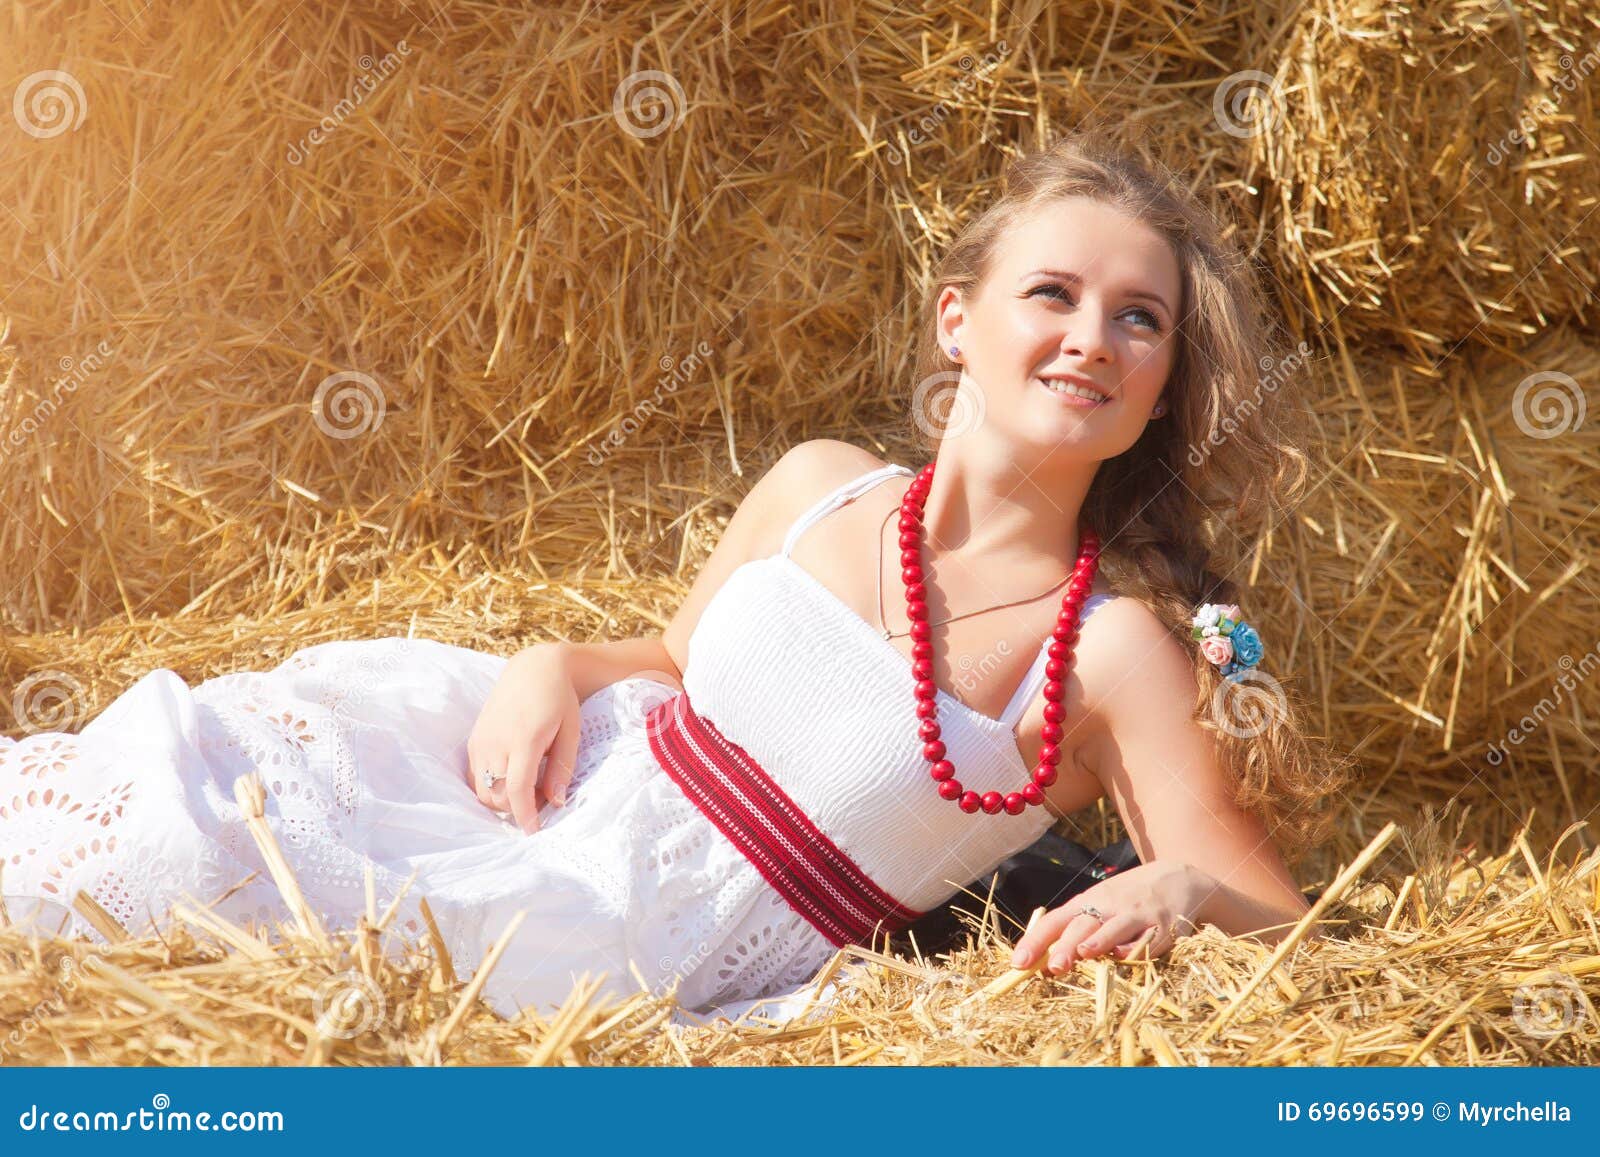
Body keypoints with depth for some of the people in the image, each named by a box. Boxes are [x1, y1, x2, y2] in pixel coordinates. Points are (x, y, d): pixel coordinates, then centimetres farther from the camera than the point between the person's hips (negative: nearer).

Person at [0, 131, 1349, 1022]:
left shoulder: (1114, 650, -12)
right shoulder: (818, 487, 2)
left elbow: (1277, 921, -11)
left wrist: (1177, 889, -33)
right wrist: (558, 666, -3)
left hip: (619, 940, -4)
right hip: (570, 779, 5)